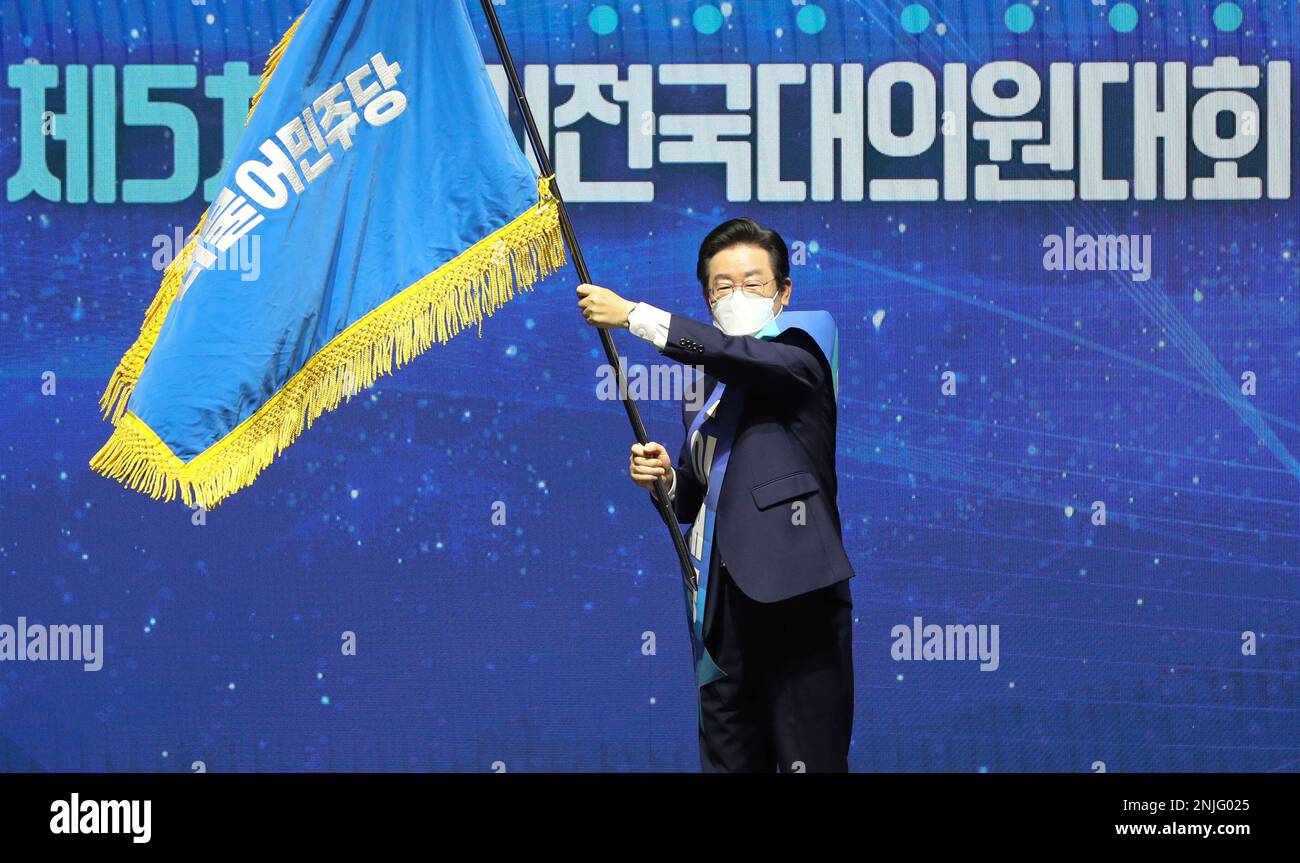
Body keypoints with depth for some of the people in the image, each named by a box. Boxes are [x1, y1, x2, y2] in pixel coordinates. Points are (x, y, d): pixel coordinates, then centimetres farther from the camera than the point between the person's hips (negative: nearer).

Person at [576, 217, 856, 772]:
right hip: (723, 608, 7)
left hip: (796, 602, -7)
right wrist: (664, 480, 1)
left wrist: (633, 315, -22)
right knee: (728, 762, 8)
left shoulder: (799, 357, 0)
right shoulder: (703, 389, 20)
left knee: (811, 760, -8)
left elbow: (747, 356, -22)